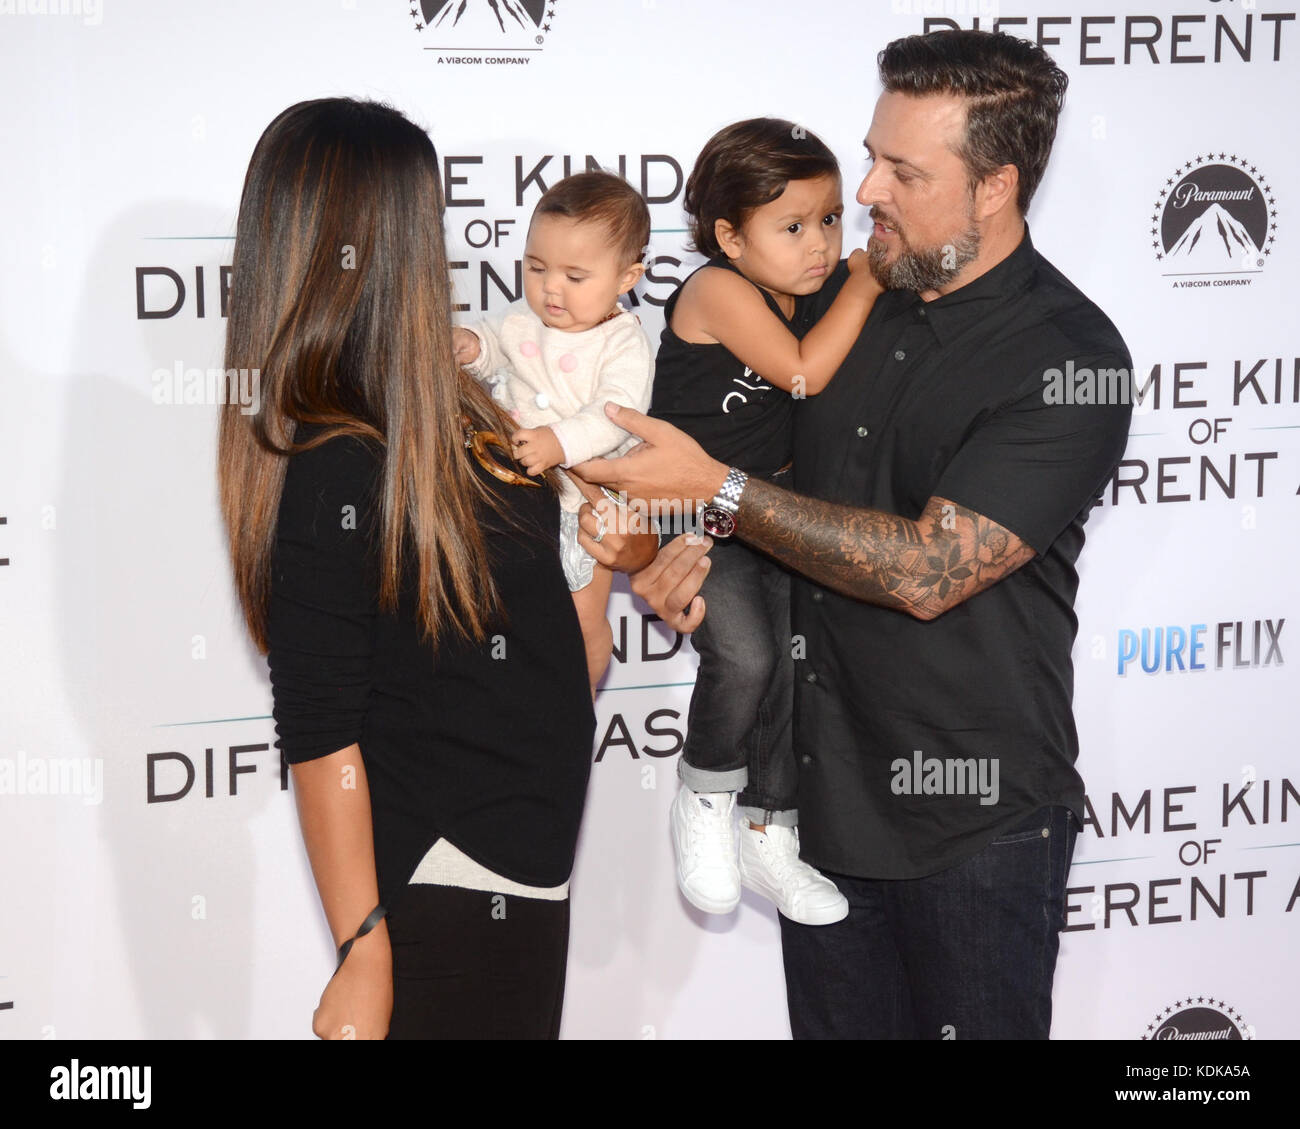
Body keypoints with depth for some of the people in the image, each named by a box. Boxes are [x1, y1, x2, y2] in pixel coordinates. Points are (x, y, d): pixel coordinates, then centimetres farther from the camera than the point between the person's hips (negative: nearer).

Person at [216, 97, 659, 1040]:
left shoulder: (442, 415, 4)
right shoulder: (332, 473, -23)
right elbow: (320, 739, -21)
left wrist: (631, 543, 2)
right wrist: (363, 951, -20)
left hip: (521, 856, 9)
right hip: (450, 886, -9)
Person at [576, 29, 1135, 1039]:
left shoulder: (1070, 358, -17)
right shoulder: (843, 296, 4)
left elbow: (928, 570, -24)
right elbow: (767, 445, 16)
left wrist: (714, 490, -20)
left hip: (975, 818, -6)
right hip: (822, 793, 6)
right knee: (833, 1025, 17)